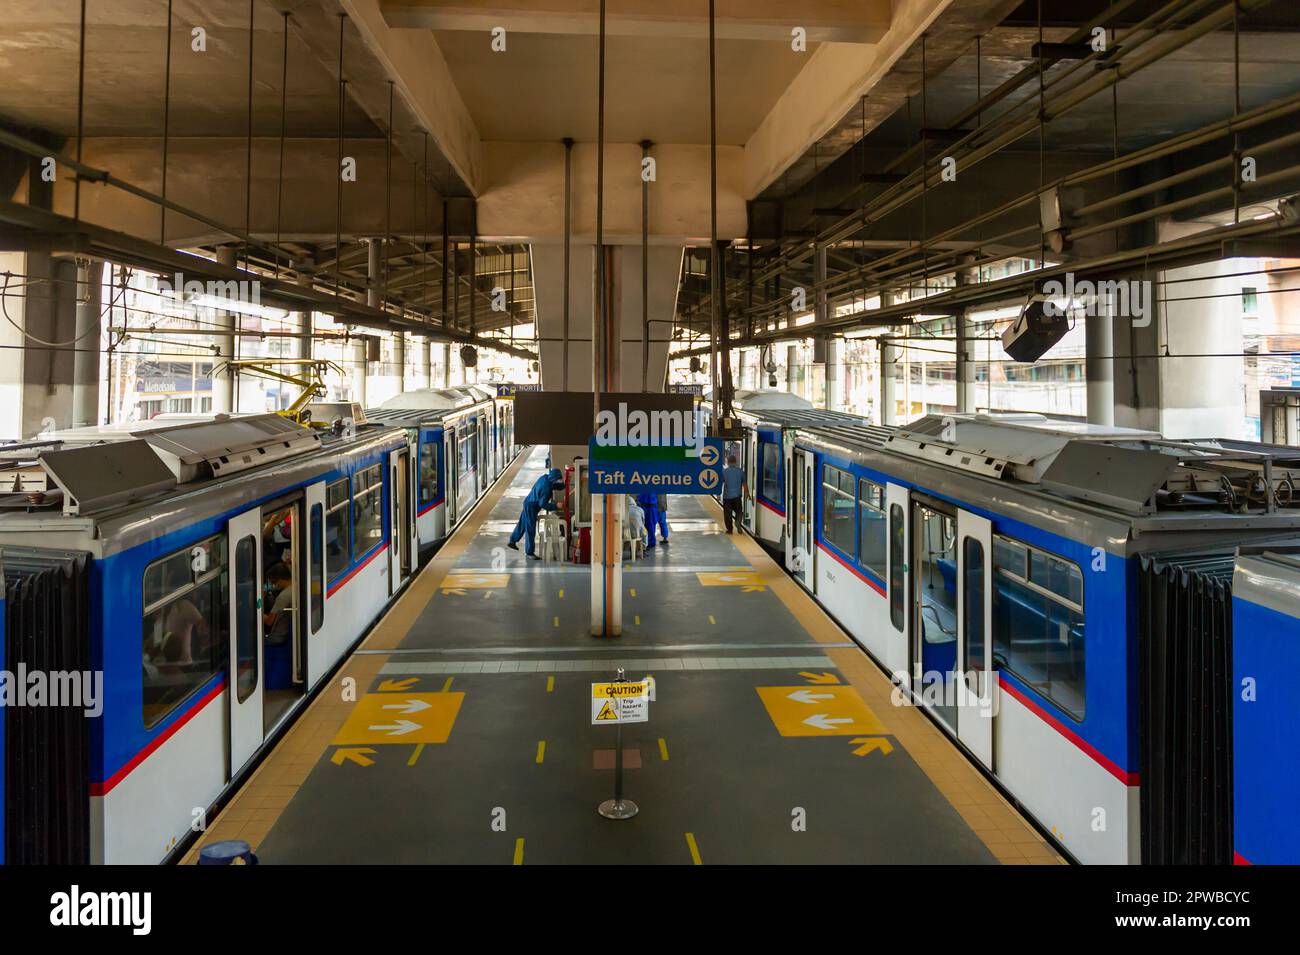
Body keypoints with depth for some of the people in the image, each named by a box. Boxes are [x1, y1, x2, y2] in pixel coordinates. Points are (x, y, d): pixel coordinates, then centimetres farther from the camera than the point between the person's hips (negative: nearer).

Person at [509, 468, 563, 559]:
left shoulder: (545, 477, -3)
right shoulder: (546, 487, -30)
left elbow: (558, 486, 9)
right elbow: (543, 504, -27)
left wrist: (563, 483, -11)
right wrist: (555, 506, -26)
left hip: (528, 503, 10)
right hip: (531, 507, -10)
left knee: (522, 524, 23)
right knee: (531, 529, 0)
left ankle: (512, 541, 38)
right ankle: (530, 552, 9)